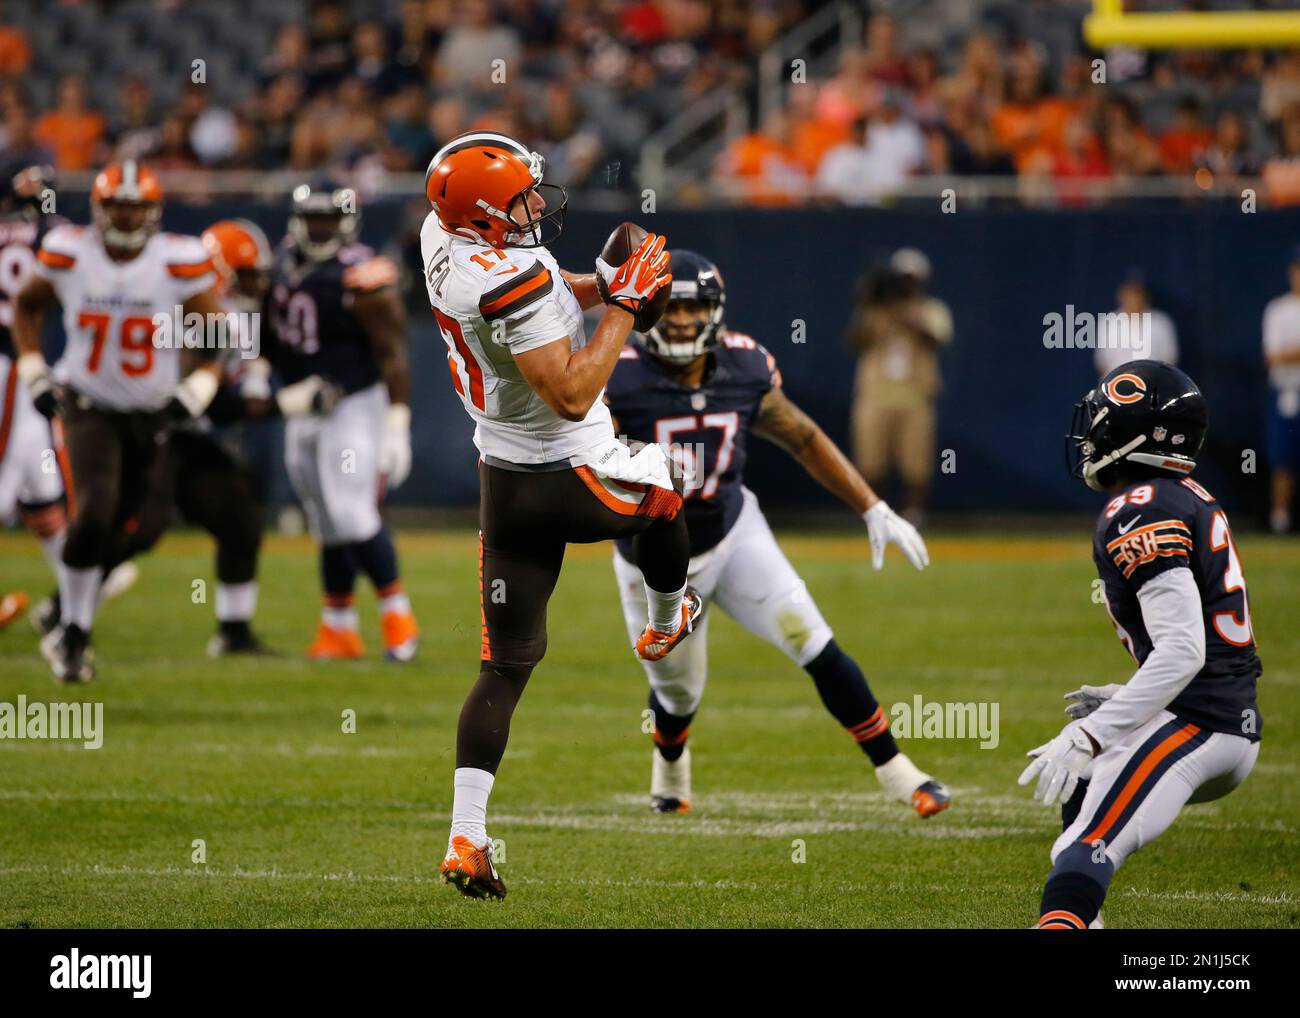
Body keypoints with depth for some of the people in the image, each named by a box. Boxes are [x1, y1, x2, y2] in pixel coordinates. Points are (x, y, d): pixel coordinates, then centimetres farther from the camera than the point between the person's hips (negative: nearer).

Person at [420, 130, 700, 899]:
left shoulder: (444, 235, -1)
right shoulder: (513, 281, -29)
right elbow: (571, 395, -28)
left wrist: (601, 282, 1)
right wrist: (625, 304, -23)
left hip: (502, 481, 7)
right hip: (571, 481, -7)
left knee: (506, 665, 8)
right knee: (664, 493, 29)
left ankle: (467, 837, -1)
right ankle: (667, 624, 54)